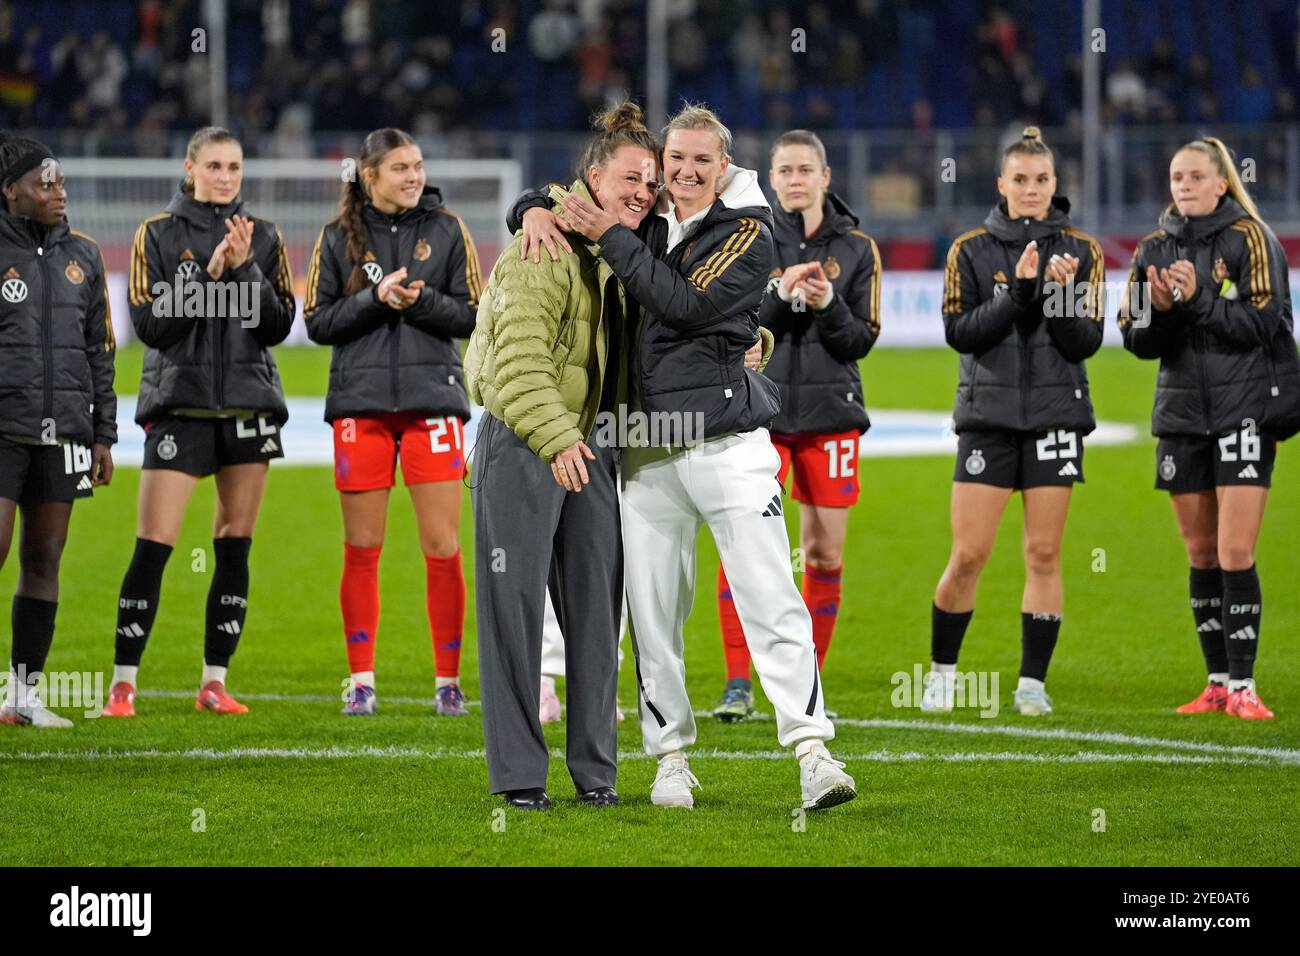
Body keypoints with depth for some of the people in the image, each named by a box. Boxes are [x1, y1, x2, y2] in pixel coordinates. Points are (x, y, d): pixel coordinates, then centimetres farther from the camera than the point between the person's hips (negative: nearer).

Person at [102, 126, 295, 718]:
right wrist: (209, 275, -14)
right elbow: (150, 324, -6)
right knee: (153, 546, -9)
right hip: (180, 401, -3)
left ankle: (214, 681, 11)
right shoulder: (159, 234, 2)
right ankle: (123, 684, -4)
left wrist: (244, 268, -11)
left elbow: (278, 326, 2)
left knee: (235, 548, 4)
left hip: (249, 403, 3)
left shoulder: (263, 238, 10)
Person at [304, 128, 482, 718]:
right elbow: (318, 321, 3)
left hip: (432, 398, 0)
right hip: (360, 402, 0)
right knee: (361, 550, 2)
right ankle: (362, 682, 10)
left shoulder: (446, 230, 5)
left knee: (443, 548, -3)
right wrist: (375, 299, -12)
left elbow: (470, 314, 4)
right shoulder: (340, 236, 6)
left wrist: (418, 300, -14)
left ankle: (448, 681, 5)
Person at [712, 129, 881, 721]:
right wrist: (780, 295, -20)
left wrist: (827, 304, -15)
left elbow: (862, 341, 3)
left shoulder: (855, 248, 6)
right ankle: (738, 683, -6)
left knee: (824, 554, 3)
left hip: (829, 412, 2)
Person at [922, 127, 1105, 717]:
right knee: (968, 555, -4)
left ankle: (1032, 682, 8)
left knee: (1044, 556, 0)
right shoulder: (971, 251, 3)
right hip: (988, 414, -1)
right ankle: (942, 669, 14)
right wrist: (1017, 293, -18)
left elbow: (1087, 341, -1)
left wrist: (1059, 293, -19)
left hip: (1056, 416, 1)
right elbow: (959, 333, -6)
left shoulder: (1081, 252, 4)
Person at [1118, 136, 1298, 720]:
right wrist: (1161, 311, -13)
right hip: (1182, 413, 5)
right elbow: (1139, 340, 7)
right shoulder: (1156, 248, 9)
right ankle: (1218, 682, 15)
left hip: (1245, 412, -5)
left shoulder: (1249, 238, -4)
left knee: (1235, 552, -11)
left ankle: (1243, 686, -8)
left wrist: (1198, 299, -21)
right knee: (1201, 554, 8)